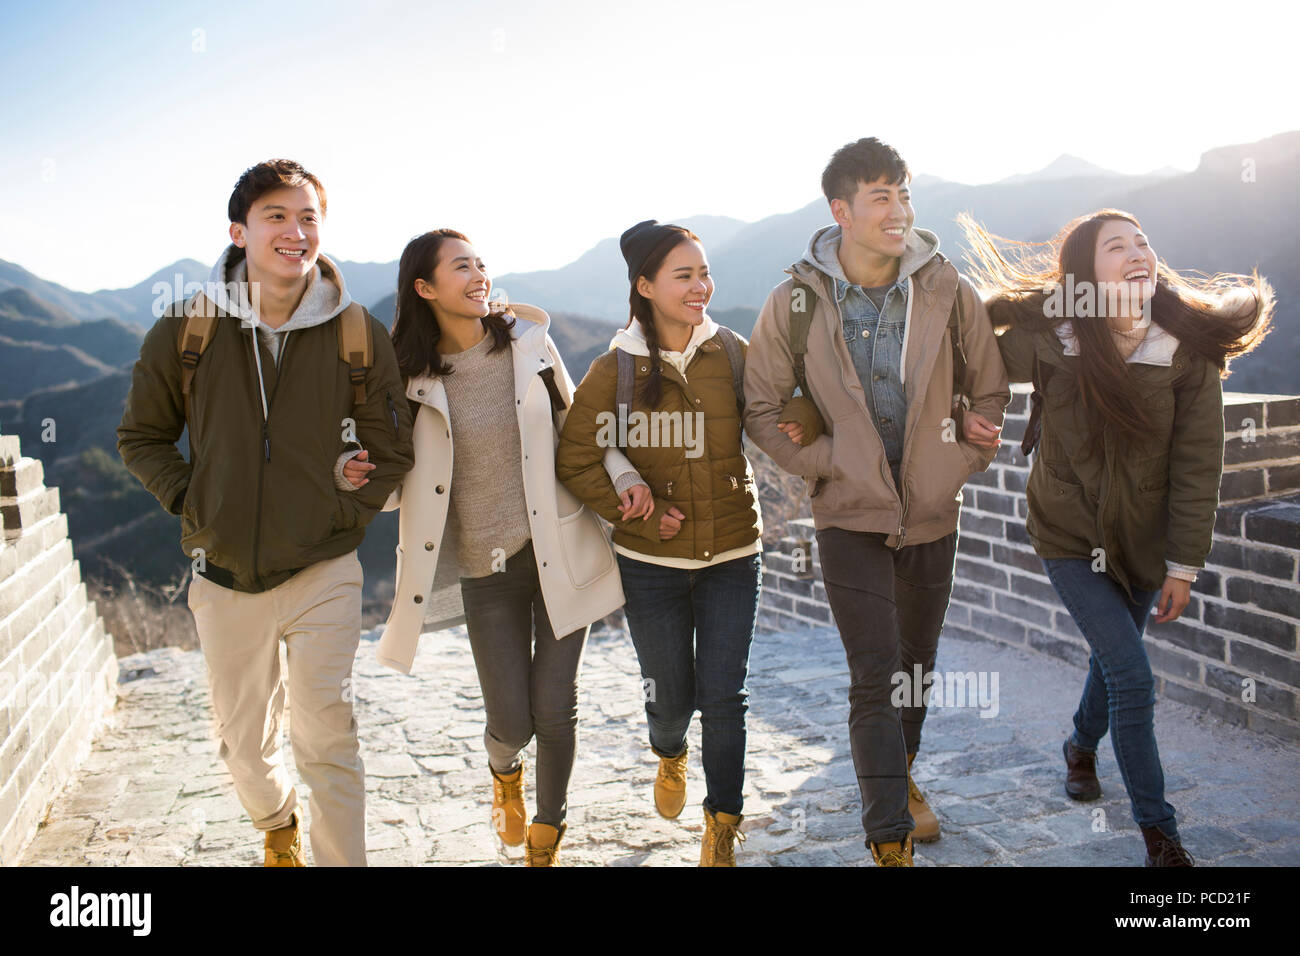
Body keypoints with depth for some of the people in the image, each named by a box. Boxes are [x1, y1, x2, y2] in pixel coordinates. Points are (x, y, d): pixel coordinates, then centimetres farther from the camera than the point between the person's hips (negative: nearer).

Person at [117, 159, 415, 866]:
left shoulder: (358, 334, -6)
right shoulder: (185, 330, -3)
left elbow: (391, 448, 4)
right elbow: (141, 436, 10)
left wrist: (345, 514, -6)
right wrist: (190, 502, -2)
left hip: (322, 574, -2)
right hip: (224, 577, 3)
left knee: (327, 740, -7)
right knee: (243, 743, 18)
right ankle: (278, 828, 49)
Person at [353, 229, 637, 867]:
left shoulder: (528, 342, -1)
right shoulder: (413, 377, -3)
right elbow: (405, 482, 4)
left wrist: (622, 475, -6)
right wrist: (359, 475, -17)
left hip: (559, 550, 1)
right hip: (487, 568, 0)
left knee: (555, 707, 5)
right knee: (512, 721, 2)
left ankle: (547, 831, 34)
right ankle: (503, 771, 43)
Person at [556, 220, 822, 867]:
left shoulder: (732, 354, -2)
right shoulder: (615, 370, -7)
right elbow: (575, 461, -4)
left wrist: (795, 424, -13)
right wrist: (641, 514, -11)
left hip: (733, 554, 1)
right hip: (651, 564, 0)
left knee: (724, 696, 3)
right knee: (671, 695, 12)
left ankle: (722, 827, 25)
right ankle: (669, 755, 49)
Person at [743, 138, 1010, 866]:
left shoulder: (948, 293, -4)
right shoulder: (796, 303, -8)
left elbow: (990, 392, 7)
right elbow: (763, 410, -1)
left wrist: (961, 464, -3)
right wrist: (831, 466, -7)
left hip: (933, 513, 3)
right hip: (852, 514, -3)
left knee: (917, 665, 18)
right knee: (876, 677, -8)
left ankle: (901, 776, 45)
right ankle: (891, 839, 2)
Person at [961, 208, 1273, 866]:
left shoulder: (1188, 353, -12)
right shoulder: (1044, 341, -16)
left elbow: (1195, 467, -8)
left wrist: (1183, 565, -8)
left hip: (1144, 541, 3)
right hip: (1070, 536, -2)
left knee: (1113, 658, 20)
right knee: (1132, 678, -9)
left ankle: (1082, 745, 52)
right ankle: (1157, 829, 8)